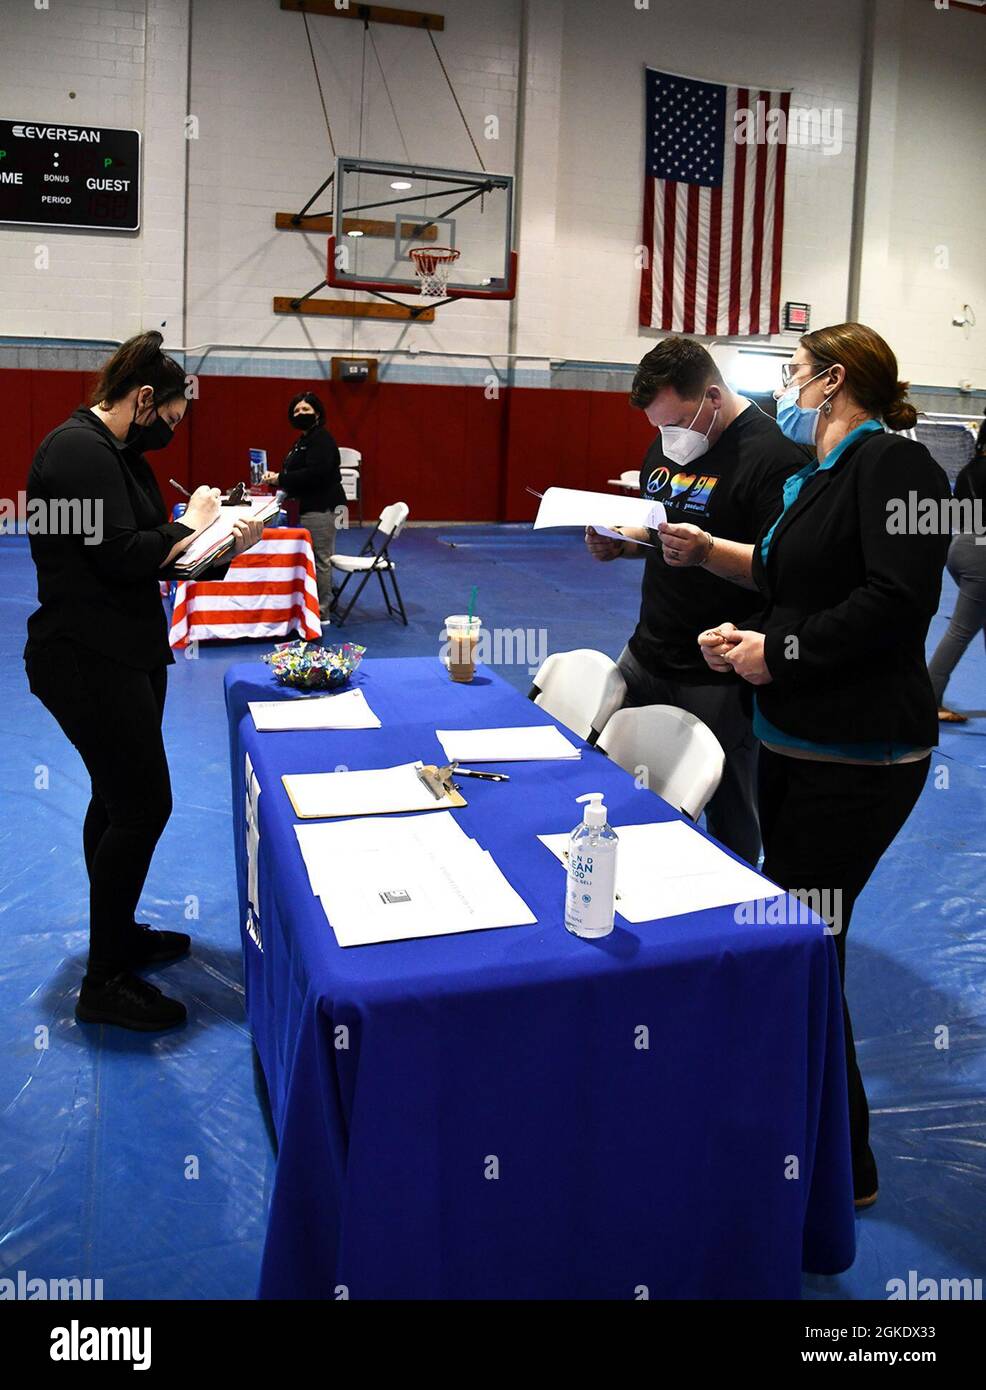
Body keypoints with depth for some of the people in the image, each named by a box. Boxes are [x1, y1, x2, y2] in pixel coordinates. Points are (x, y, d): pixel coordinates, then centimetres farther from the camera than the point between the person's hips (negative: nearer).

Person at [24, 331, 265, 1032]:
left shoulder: (115, 451, 15)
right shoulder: (78, 450, -16)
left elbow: (142, 549, 13)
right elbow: (122, 557, -23)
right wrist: (191, 526, -8)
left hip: (127, 653, 10)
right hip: (88, 660, -10)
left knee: (120, 799, 18)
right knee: (143, 805, -7)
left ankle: (118, 933, 33)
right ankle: (105, 983, 4)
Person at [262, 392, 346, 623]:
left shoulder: (321, 439, -13)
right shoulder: (305, 440, 19)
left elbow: (315, 473, -24)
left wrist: (281, 479, -18)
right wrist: (278, 479, 4)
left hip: (321, 507, -11)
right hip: (312, 506, 11)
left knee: (320, 559, -6)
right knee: (319, 558, 14)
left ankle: (321, 612, -1)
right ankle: (320, 606, 21)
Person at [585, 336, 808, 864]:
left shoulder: (773, 454, -16)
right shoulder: (667, 443, 11)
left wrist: (708, 551, -34)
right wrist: (620, 542, 2)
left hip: (719, 679, -8)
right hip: (646, 656, 8)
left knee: (728, 817, 5)